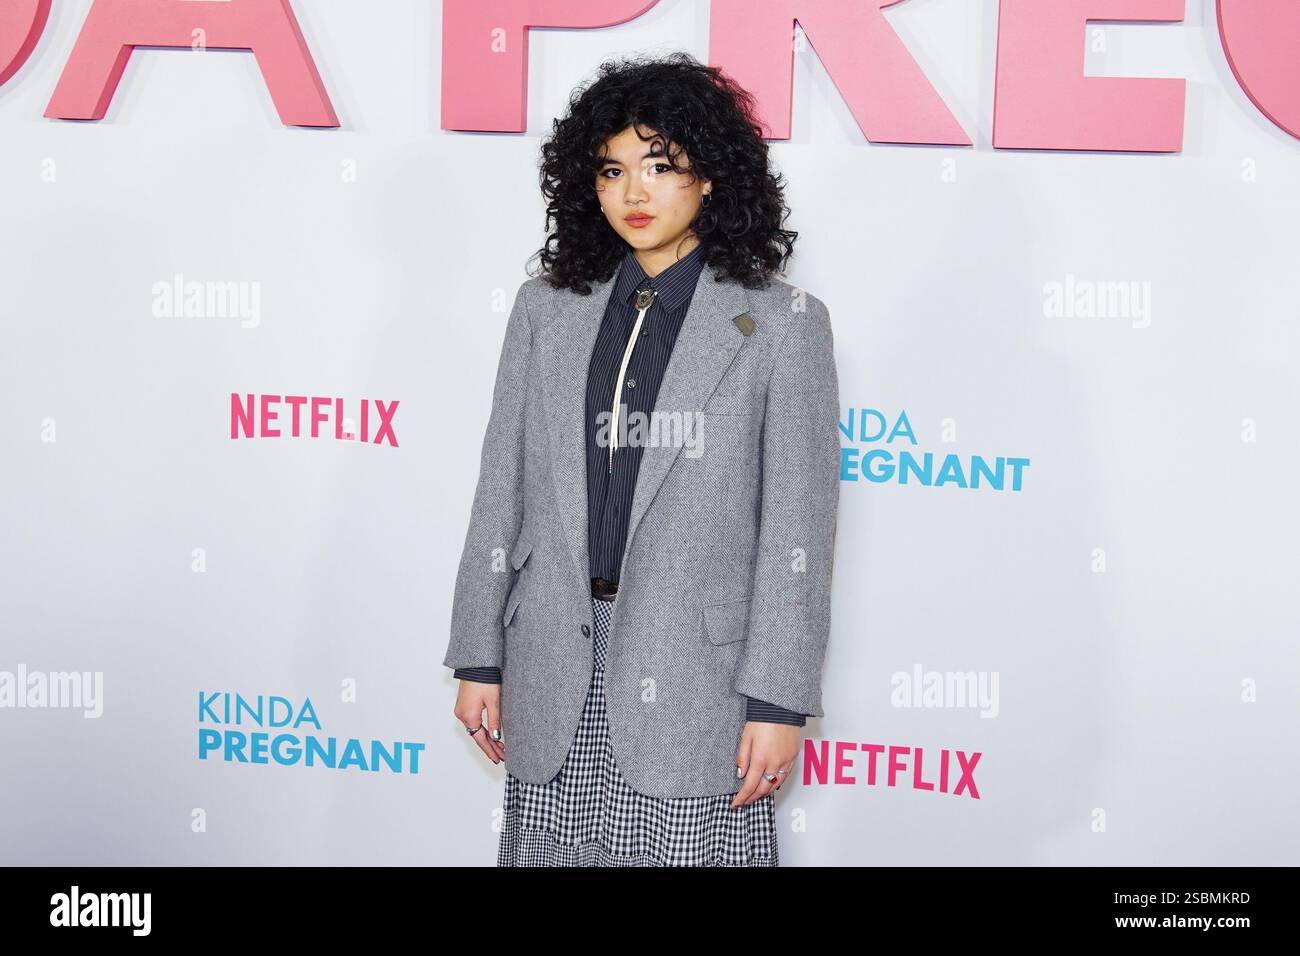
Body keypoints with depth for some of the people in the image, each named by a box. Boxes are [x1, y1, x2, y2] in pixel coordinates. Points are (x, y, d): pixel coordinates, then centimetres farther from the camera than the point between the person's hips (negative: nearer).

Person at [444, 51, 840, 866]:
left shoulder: (781, 322, -1)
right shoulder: (546, 309, 9)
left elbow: (798, 528, -4)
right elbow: (502, 493, 10)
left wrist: (779, 700, -8)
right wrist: (479, 658, 7)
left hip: (693, 681, -3)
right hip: (555, 680, 3)